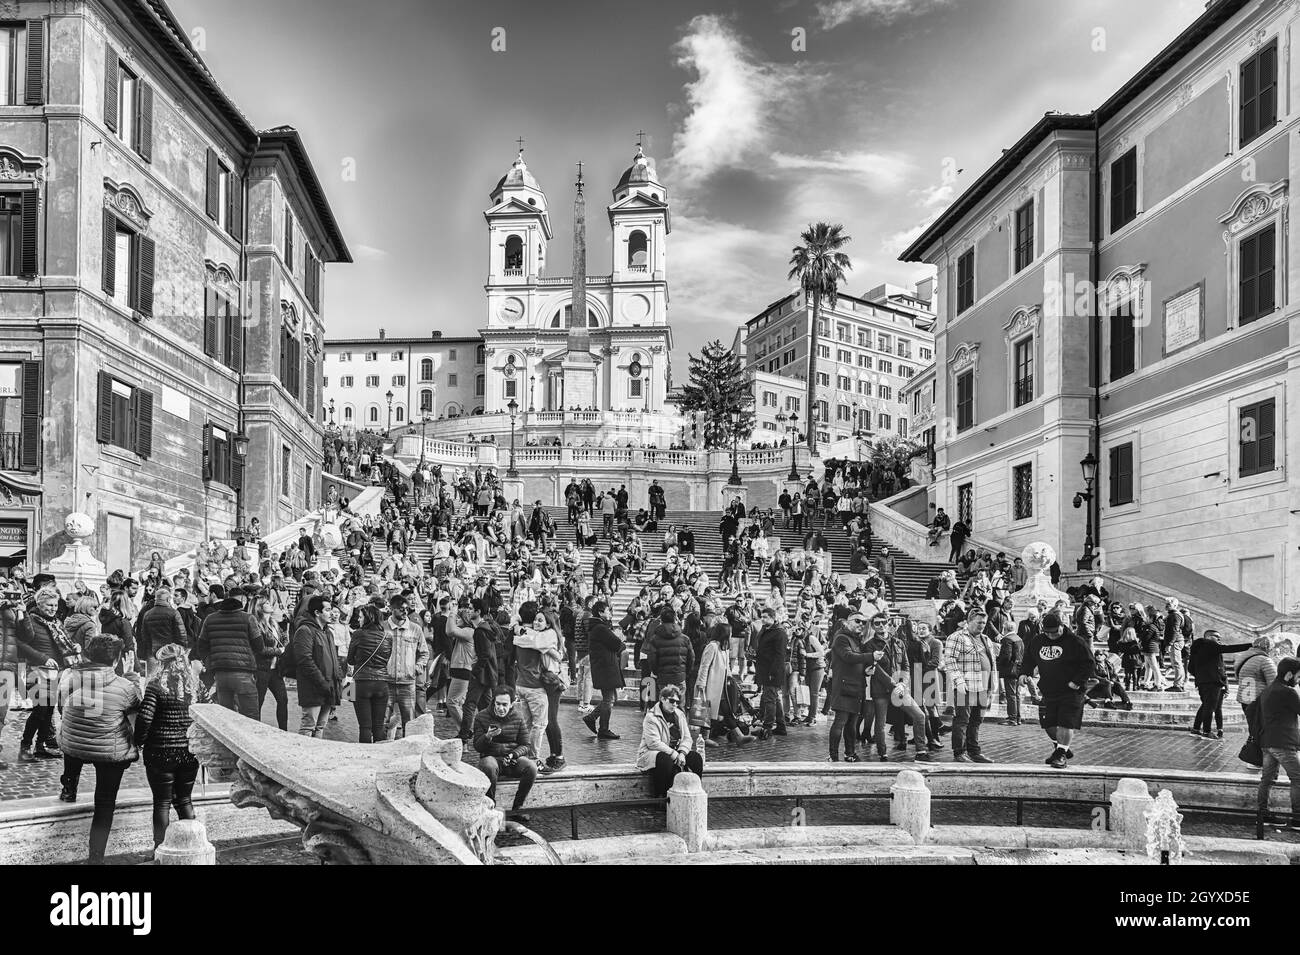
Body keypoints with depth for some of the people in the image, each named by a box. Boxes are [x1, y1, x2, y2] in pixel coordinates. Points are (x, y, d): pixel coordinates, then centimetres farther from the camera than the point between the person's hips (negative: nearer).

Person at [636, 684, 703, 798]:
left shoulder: (679, 715, 9)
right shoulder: (651, 717, -12)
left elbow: (687, 738, 5)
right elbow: (653, 743, -22)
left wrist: (682, 753, -16)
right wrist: (674, 754, -26)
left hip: (675, 752, 6)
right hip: (651, 753, -6)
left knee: (696, 758, -16)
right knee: (665, 760, -39)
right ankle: (659, 796, -22)